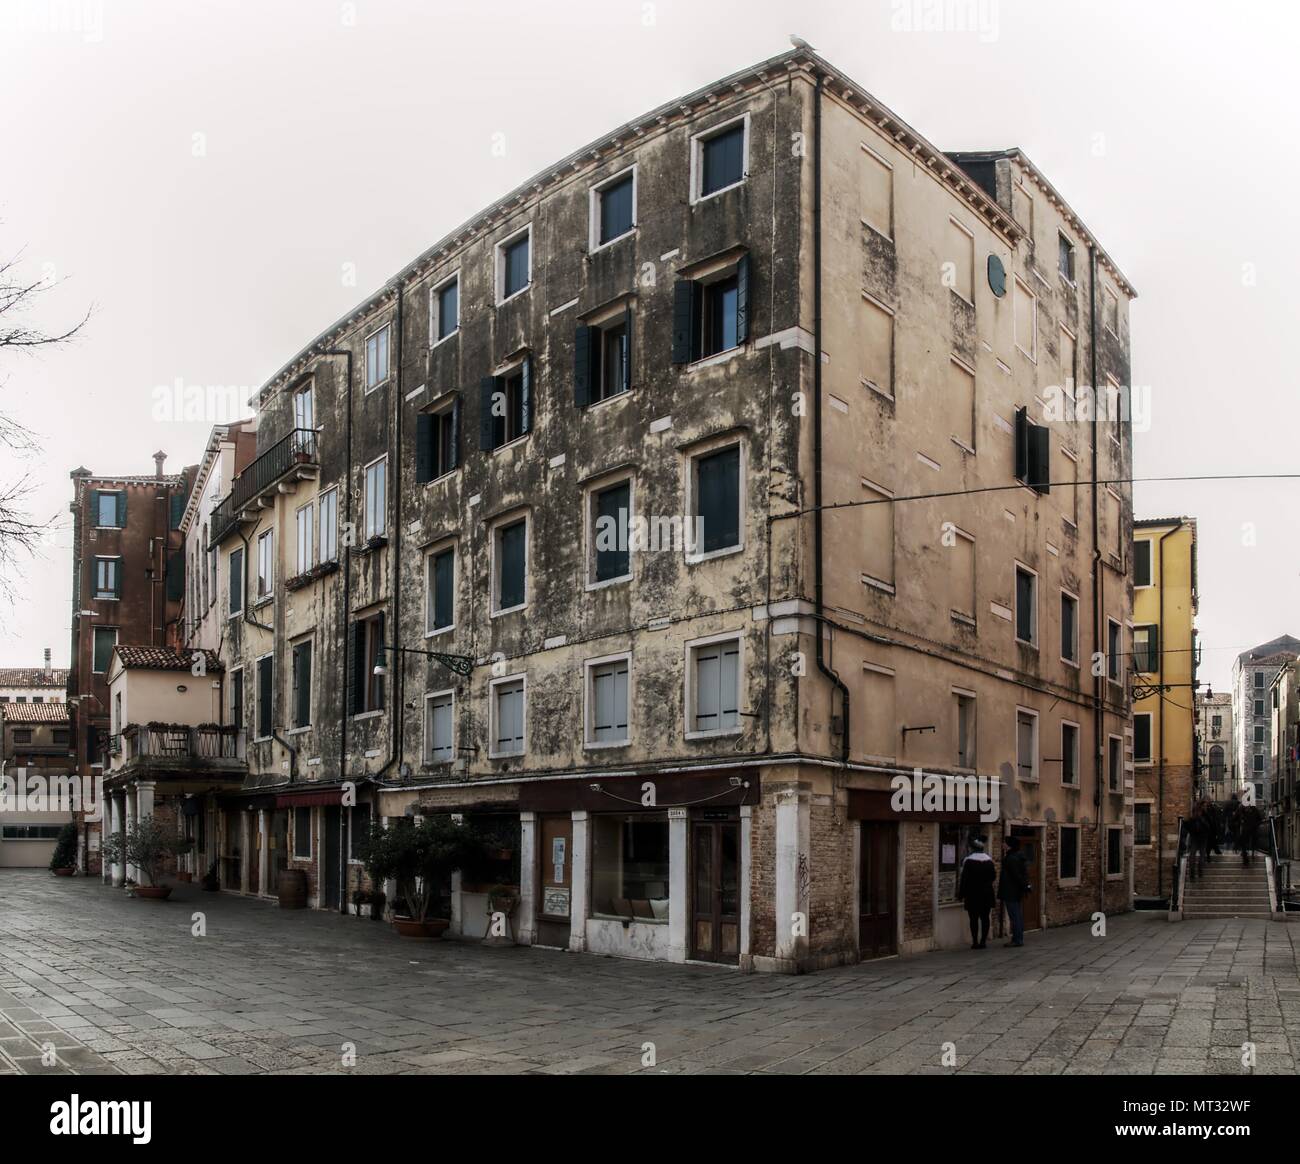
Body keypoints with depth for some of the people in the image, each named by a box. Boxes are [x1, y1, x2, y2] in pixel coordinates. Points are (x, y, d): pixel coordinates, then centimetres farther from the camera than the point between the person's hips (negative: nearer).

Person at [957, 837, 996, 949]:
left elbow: (964, 879, -11)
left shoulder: (969, 861, -11)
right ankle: (983, 941, 7)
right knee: (985, 918, 7)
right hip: (987, 894, 5)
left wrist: (961, 894, -6)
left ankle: (975, 942, -3)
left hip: (973, 894, -5)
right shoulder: (989, 860, 6)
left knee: (974, 919, -1)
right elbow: (994, 876, 15)